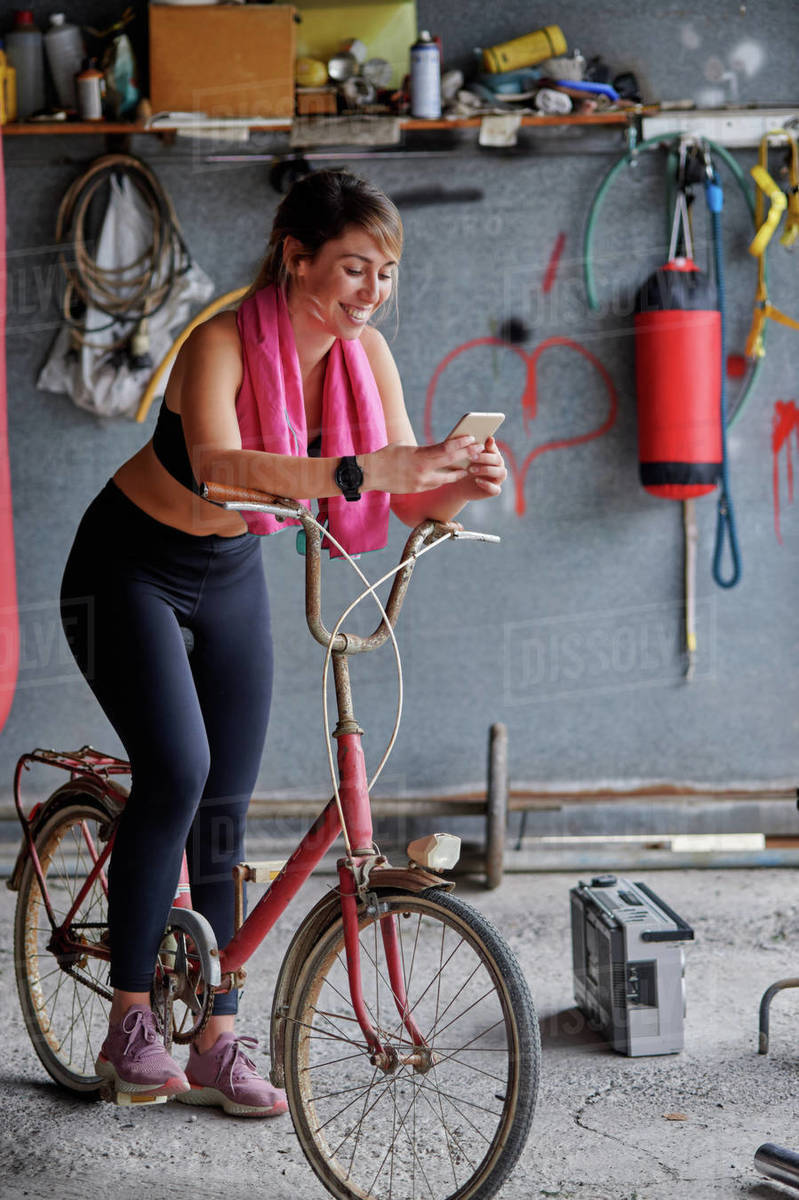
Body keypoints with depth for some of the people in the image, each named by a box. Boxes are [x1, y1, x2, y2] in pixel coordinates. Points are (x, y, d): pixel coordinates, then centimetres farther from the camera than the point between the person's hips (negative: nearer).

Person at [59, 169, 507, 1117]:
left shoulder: (363, 352, -10)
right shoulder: (224, 340, -28)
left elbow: (410, 496, -10)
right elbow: (217, 464, -46)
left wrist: (461, 484, -32)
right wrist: (357, 472, -56)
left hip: (232, 576, 6)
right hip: (129, 568, -6)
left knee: (224, 809, 3)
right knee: (175, 772, -22)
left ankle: (217, 1046, 10)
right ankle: (128, 1025, -9)